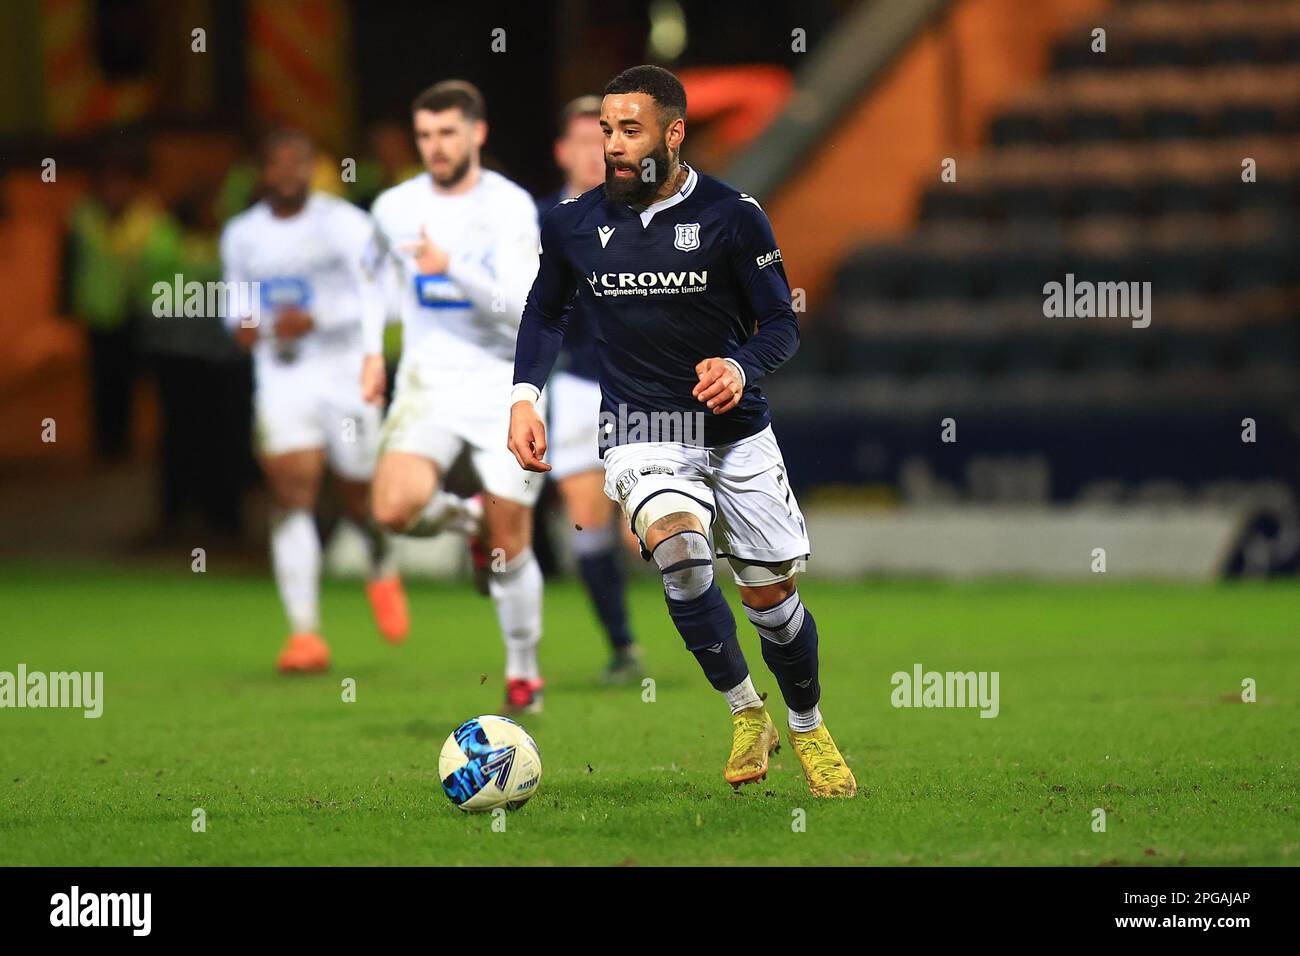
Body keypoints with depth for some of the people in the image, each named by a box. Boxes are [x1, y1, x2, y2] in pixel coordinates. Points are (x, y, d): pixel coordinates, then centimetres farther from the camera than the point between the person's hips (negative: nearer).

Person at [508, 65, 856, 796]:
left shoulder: (732, 216, -7)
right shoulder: (574, 224, 1)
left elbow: (781, 323, -3)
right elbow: (545, 312, 17)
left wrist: (743, 366, -24)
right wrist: (525, 396, 2)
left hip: (736, 434, 0)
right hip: (642, 439, 0)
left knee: (773, 597, 3)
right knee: (678, 544, -29)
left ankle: (809, 729, 33)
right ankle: (747, 715, -11)